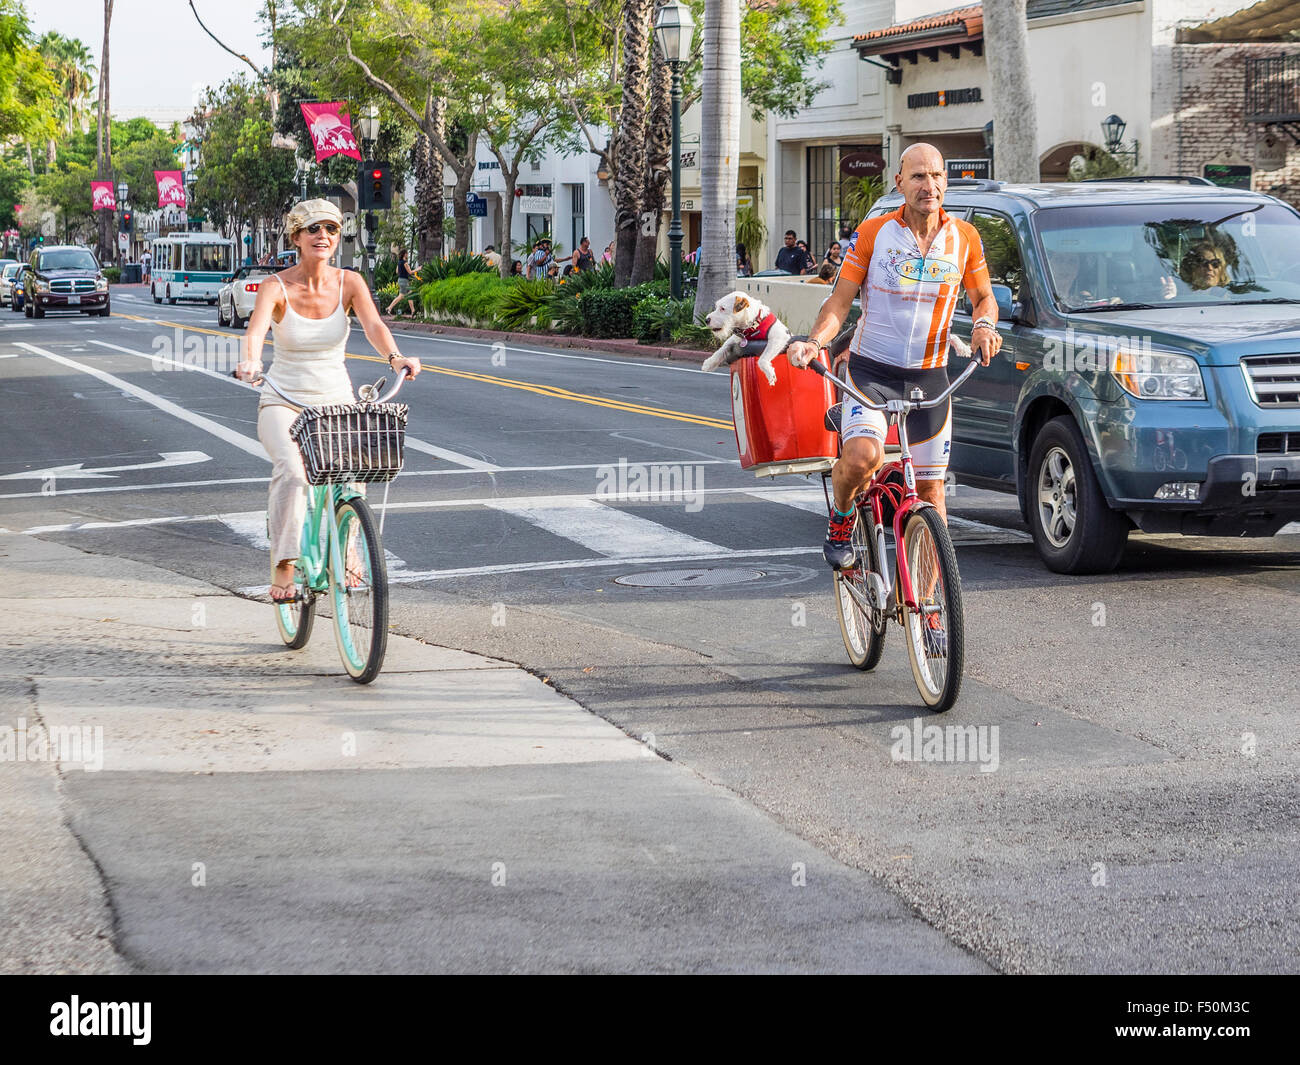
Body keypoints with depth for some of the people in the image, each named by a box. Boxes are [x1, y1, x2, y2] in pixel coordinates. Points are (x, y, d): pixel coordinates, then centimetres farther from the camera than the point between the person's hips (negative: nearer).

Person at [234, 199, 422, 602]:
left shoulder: (349, 282, -3)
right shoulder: (277, 288, -10)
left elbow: (373, 325, -19)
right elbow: (255, 330, -28)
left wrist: (395, 357, -40)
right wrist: (251, 362, -50)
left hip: (336, 401, 3)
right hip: (283, 402, -3)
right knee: (291, 471, -29)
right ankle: (282, 567, -19)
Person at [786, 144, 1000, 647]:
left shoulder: (963, 237, 1)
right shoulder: (873, 233, -6)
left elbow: (983, 297, 12)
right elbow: (840, 301, -6)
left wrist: (985, 324, -12)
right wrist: (814, 342, -24)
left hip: (930, 376, 3)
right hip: (870, 369, -3)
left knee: (930, 493, 5)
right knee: (862, 457, -31)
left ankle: (927, 606, 17)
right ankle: (842, 516, 4)